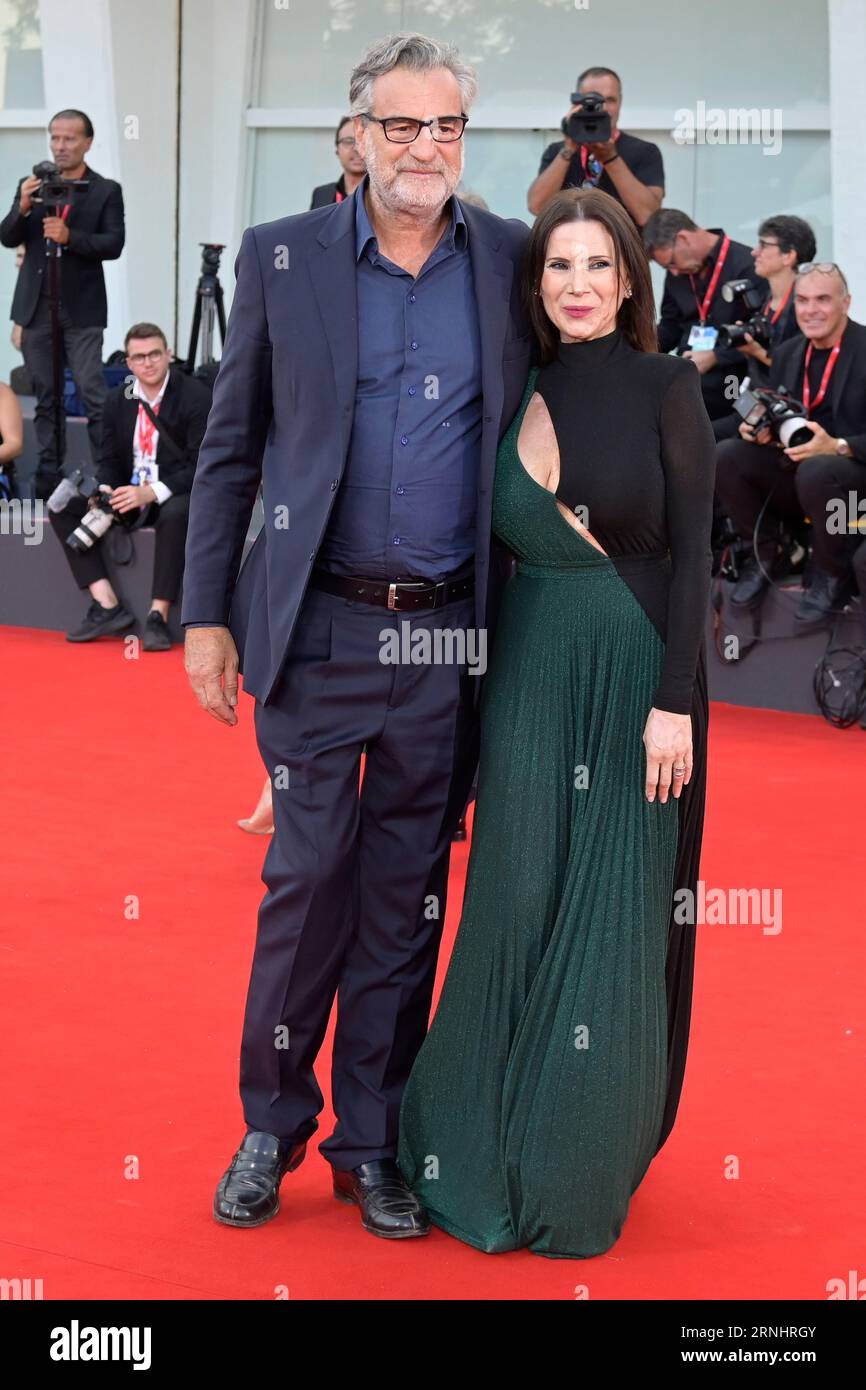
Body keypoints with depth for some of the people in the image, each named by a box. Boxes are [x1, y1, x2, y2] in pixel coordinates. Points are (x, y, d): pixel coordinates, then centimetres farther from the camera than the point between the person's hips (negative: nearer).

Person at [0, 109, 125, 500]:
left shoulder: (106, 191, 1)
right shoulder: (32, 185, 10)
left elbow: (113, 245, -8)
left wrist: (70, 237, -23)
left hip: (81, 309, -3)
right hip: (36, 306, 4)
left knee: (93, 392, -10)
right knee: (45, 394, 7)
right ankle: (49, 473, 10)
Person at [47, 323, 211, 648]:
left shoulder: (194, 396, -10)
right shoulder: (117, 400, 6)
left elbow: (201, 466, -16)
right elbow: (109, 460, 10)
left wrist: (152, 492, -27)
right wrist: (104, 489, -14)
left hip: (178, 495, -6)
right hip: (129, 494, 6)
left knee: (176, 514, -40)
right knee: (62, 508, -12)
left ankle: (157, 617, -35)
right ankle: (107, 606, -18)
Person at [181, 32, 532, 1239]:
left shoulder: (513, 260, 4)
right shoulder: (280, 258, 2)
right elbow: (229, 449, 4)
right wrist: (206, 614, 0)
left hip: (449, 640, 1)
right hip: (320, 631, -1)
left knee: (407, 898, 9)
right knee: (306, 881, 4)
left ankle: (373, 1141, 23)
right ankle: (272, 1126, 22)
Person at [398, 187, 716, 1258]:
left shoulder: (663, 387, -4)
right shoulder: (514, 397, 7)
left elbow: (692, 552, -7)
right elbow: (498, 545, 11)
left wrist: (674, 701, -14)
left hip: (635, 677, -3)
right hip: (530, 675, 3)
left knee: (618, 917, 4)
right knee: (518, 906, 6)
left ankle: (587, 1166, 18)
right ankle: (495, 1145, 21)